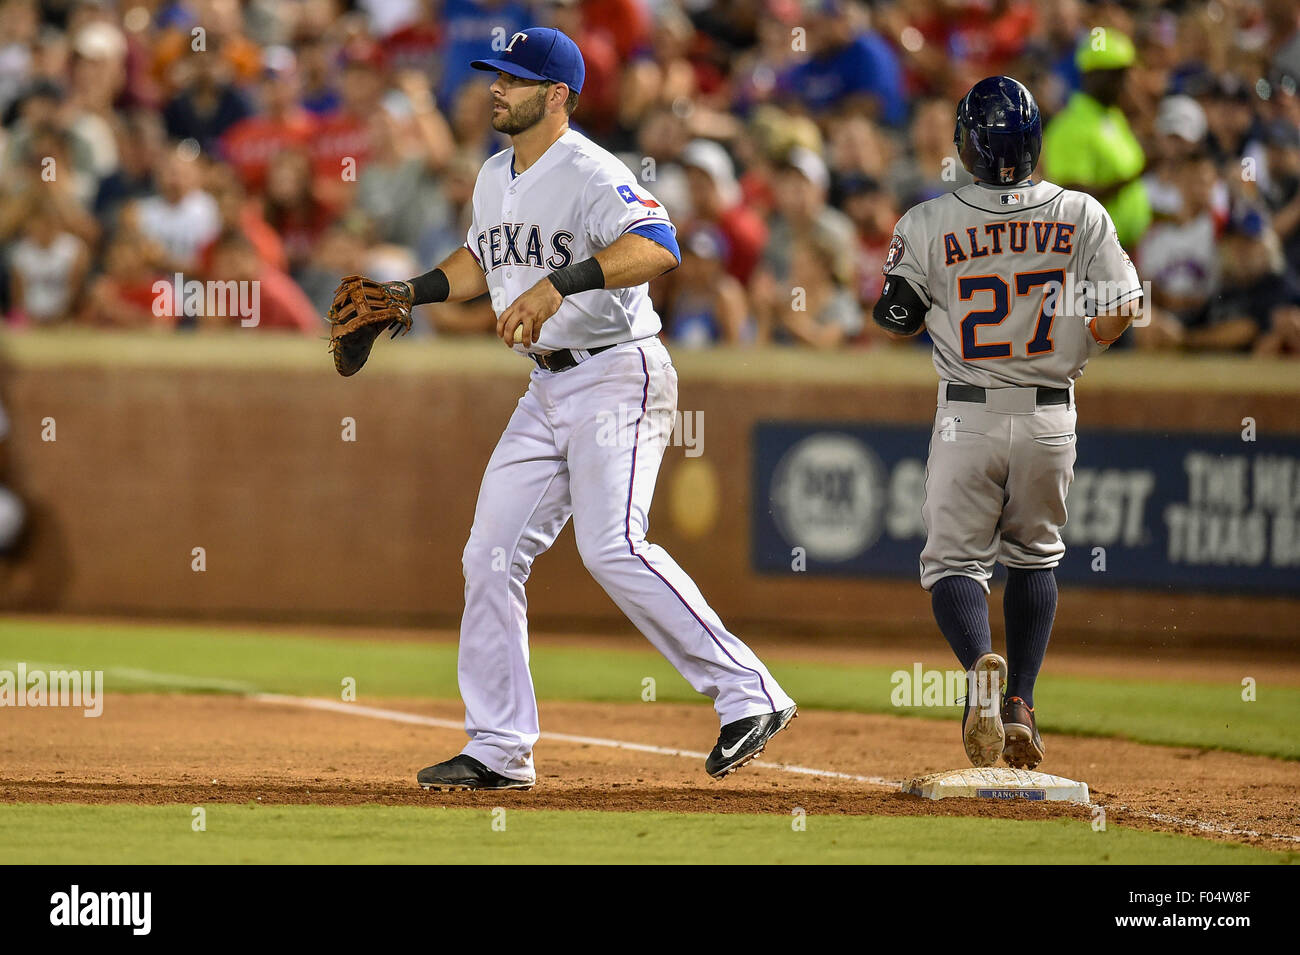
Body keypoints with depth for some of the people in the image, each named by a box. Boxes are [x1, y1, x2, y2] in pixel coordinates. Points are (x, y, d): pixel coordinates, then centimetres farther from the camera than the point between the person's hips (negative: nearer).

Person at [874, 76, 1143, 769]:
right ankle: (1020, 702, 11)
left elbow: (895, 320, -1)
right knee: (1033, 555, 21)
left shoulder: (927, 225, -10)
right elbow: (1119, 310, -6)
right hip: (1051, 418, 2)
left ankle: (980, 665, -24)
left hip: (968, 417, -2)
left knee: (953, 558, 7)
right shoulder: (1081, 215, -5)